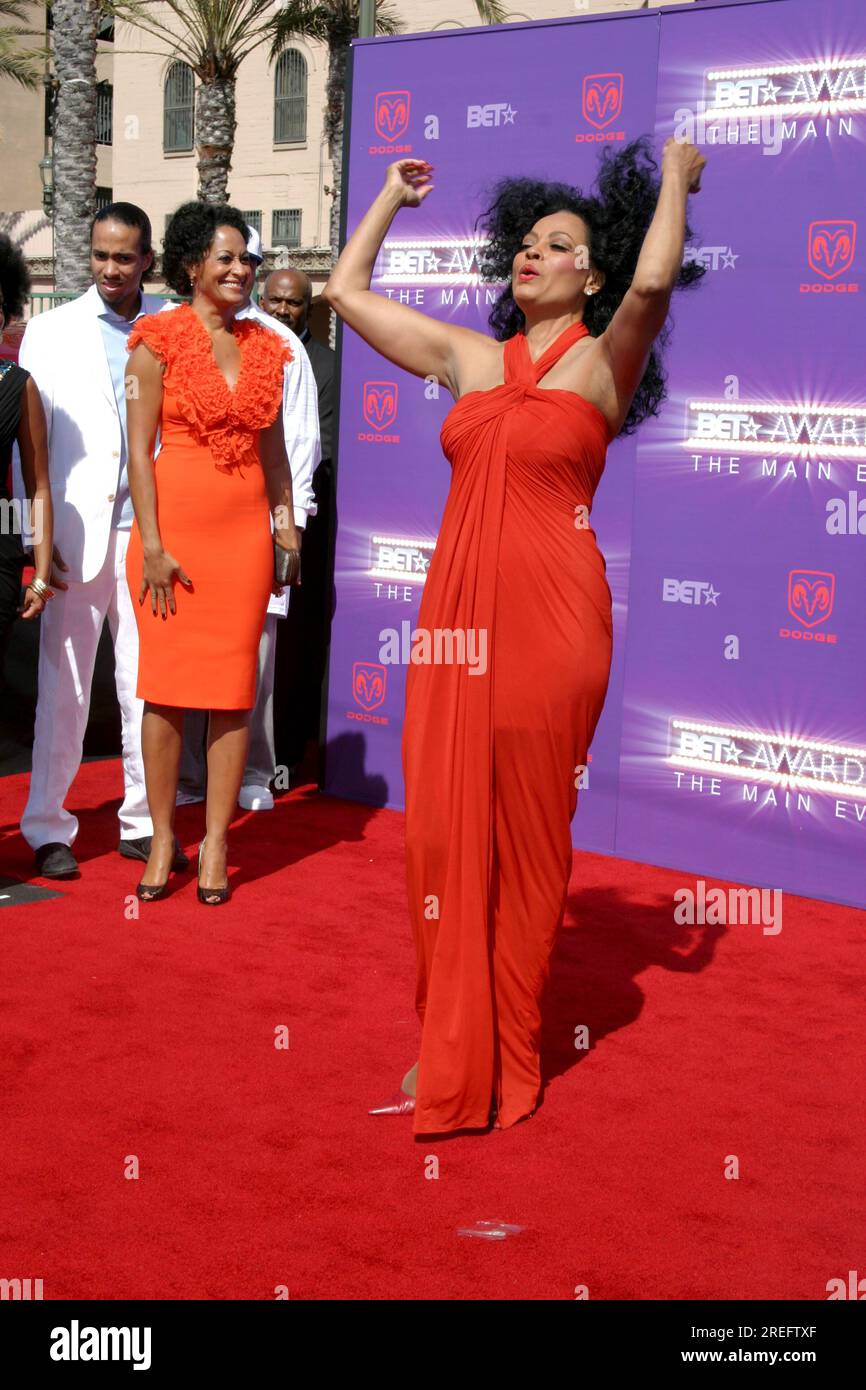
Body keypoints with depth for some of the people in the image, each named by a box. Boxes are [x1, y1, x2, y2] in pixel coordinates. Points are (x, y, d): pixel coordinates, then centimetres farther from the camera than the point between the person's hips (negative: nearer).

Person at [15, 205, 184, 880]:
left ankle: (144, 821, 16)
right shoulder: (52, 331, 7)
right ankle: (48, 828, 13)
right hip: (78, 533, -1)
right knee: (64, 686, 2)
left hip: (150, 530, 1)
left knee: (149, 684, 5)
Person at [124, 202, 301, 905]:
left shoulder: (265, 347, 12)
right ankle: (162, 839, 12)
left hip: (245, 531, 3)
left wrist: (288, 528, 10)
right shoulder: (159, 340, -1)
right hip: (174, 524, -3)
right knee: (165, 686, 1)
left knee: (233, 689, 2)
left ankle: (216, 843, 11)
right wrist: (152, 545, -10)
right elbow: (139, 449, -4)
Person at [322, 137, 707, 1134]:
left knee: (526, 837, 4)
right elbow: (348, 290, 23)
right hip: (455, 608, 4)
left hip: (549, 613, -4)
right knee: (440, 831, 3)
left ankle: (503, 1061, 18)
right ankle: (446, 1051, 17)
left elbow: (652, 282, -19)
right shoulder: (469, 358, 15)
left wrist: (674, 179, -3)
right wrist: (393, 195, 30)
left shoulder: (602, 362, 2)